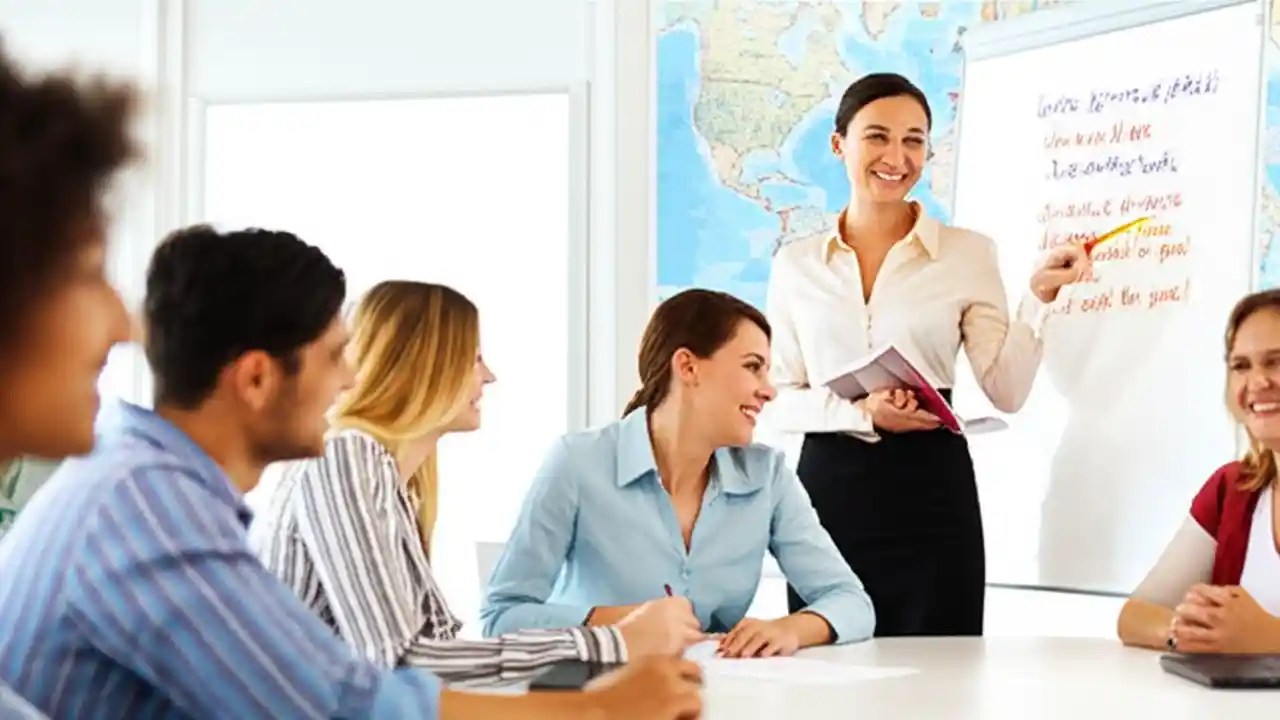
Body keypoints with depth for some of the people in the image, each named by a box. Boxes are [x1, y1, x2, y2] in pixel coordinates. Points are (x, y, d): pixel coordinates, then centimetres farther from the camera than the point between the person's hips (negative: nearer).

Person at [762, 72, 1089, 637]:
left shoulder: (969, 253, 4)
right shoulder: (797, 264, 8)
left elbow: (1007, 391, 0)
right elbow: (777, 399, 3)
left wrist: (1039, 299, -11)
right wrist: (862, 414, -13)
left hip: (932, 489, -1)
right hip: (828, 485, 1)